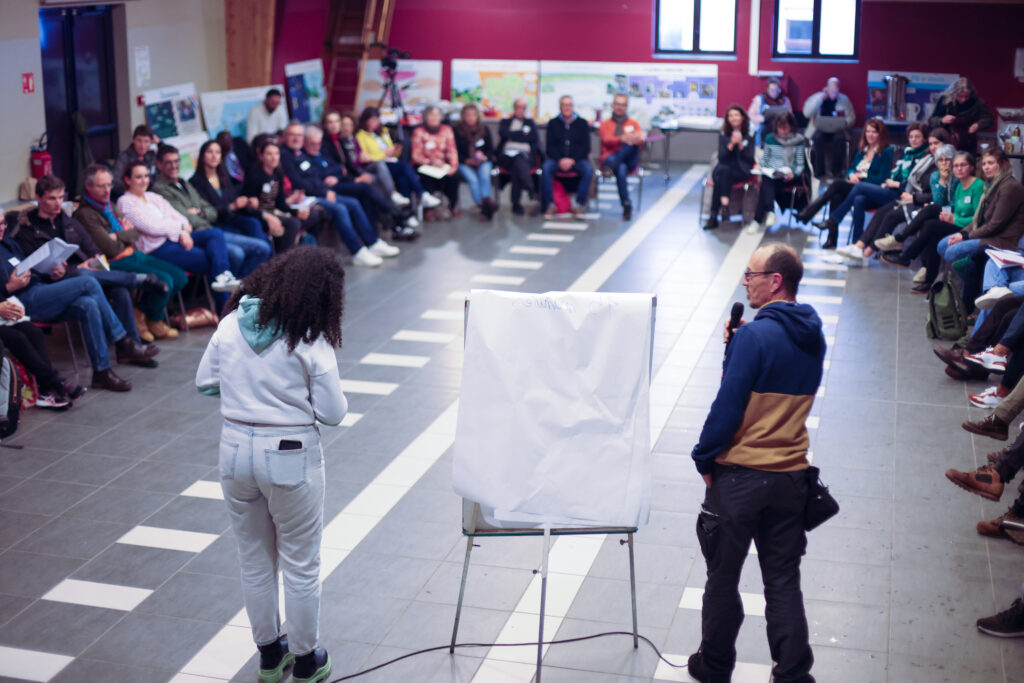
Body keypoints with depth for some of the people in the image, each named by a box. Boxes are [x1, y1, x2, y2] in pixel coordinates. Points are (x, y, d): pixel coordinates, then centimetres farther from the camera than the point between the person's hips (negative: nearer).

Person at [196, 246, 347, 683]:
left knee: (254, 560, 20)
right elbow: (332, 412, -12)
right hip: (290, 456, -4)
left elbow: (205, 383, 6)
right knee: (300, 565, 14)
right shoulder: (311, 341, -16)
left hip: (236, 449, 4)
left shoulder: (231, 324, -4)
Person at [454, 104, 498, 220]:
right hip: (464, 163, -2)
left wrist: (485, 157, -9)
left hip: (483, 161, 2)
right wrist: (467, 160, -14)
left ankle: (486, 201, -50)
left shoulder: (484, 129, 12)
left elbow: (491, 148, 13)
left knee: (484, 176, -31)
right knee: (472, 179, -31)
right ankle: (482, 204, -46)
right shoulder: (457, 131, 4)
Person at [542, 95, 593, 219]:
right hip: (557, 159, 0)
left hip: (577, 159, 0)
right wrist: (560, 160, -13)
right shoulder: (553, 123, 11)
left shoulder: (582, 123, 9)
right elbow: (550, 146, 5)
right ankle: (550, 205, -31)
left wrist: (572, 160, -13)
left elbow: (586, 147, 2)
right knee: (546, 167, -32)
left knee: (588, 170, -33)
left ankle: (579, 205, -28)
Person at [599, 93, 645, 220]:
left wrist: (636, 139, -27)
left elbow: (641, 141, 2)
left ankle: (612, 166, -48)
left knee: (633, 143, -32)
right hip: (610, 158, -2)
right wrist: (622, 139, -27)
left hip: (629, 161, 2)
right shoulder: (605, 124, 20)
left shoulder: (633, 124, 24)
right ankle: (626, 205, -44)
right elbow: (607, 140, -4)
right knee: (621, 169, -39)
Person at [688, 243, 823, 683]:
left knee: (722, 577, 10)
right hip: (791, 475, 6)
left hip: (740, 476, -6)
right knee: (783, 581, 13)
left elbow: (728, 404, -18)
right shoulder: (813, 336, 6)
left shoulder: (756, 335, -18)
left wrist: (705, 459, -6)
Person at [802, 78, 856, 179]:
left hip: (837, 129, 1)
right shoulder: (816, 97, 2)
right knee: (818, 137, -36)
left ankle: (837, 170, -20)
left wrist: (843, 123, -17)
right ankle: (819, 170, -26)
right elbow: (806, 113, -13)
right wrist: (820, 98, -17)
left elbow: (851, 118, 6)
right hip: (820, 129, -1)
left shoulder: (844, 99, 5)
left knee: (840, 138, -34)